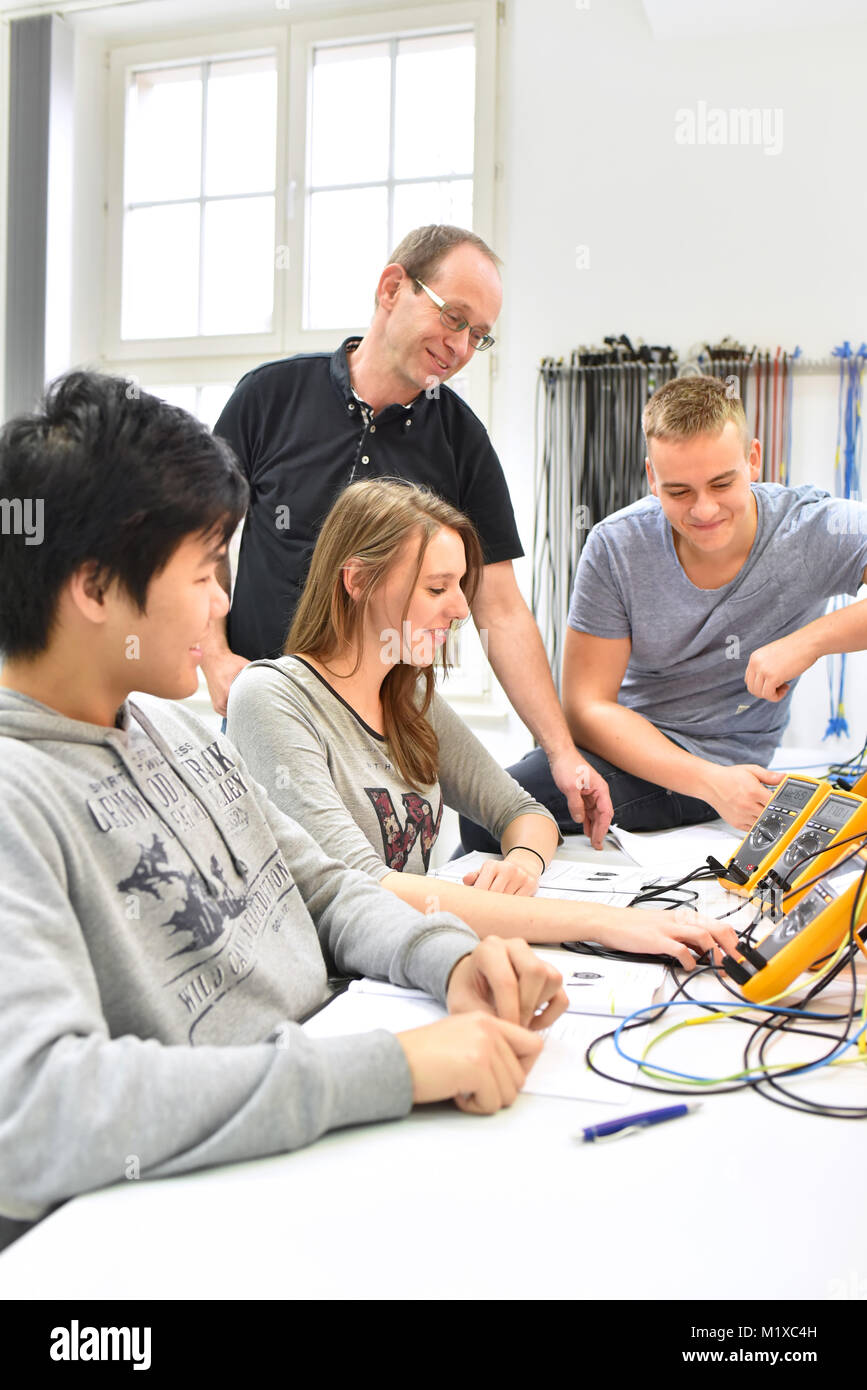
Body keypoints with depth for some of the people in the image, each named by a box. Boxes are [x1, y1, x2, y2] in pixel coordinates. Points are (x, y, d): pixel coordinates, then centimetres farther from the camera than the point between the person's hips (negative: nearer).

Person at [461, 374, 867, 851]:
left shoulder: (818, 530, -14)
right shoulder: (615, 547, -12)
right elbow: (586, 705, -12)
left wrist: (810, 641, -33)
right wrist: (709, 781, -24)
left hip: (728, 760, -3)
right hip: (627, 742, 3)